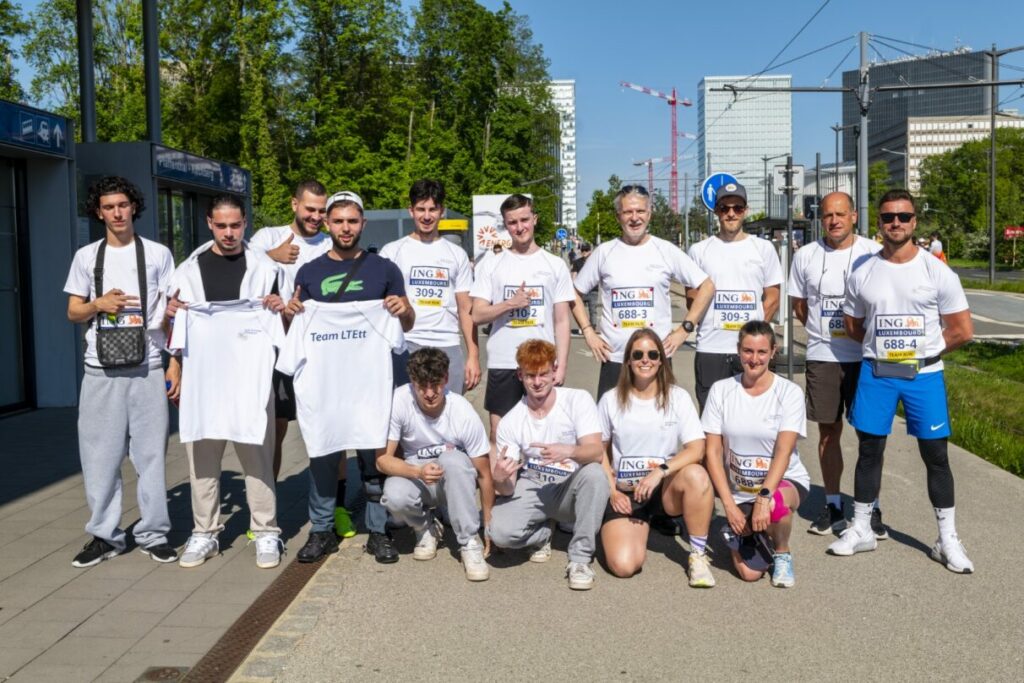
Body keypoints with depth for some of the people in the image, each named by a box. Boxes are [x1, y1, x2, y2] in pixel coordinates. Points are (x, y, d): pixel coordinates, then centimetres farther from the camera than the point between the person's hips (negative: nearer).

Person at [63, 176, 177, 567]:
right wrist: (98, 304, -7)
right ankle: (105, 535, 15)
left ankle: (153, 534, 10)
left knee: (151, 452, 1)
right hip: (101, 370, 2)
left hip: (147, 368, -1)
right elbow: (73, 313, 12)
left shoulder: (158, 254, 6)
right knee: (100, 455, 3)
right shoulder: (86, 256, 10)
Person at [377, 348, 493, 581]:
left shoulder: (464, 413, -24)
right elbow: (383, 459, -18)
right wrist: (418, 472, -36)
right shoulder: (398, 401, -23)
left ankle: (469, 542, -17)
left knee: (451, 459, -35)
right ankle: (426, 527, 4)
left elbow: (484, 474, -15)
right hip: (413, 473, 1)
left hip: (455, 480, -1)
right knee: (394, 496, -33)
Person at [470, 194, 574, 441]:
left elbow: (562, 320, 5)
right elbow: (477, 315, 1)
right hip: (502, 364, 0)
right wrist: (511, 303, -14)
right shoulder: (490, 265, 6)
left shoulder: (555, 265, 7)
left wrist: (561, 364, -3)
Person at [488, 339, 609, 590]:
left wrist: (569, 451, -45)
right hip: (531, 491, 1)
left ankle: (580, 558, -18)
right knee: (501, 532, -28)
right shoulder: (510, 422, -8)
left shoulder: (578, 400, -11)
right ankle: (541, 535, 10)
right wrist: (499, 480, -35)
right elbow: (508, 489, -10)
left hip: (570, 489, -1)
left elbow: (596, 452, -23)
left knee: (594, 473, -35)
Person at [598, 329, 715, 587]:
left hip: (667, 488, 0)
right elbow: (599, 450, 9)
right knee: (623, 565, -22)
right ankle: (641, 526, 15)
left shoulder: (677, 397, -1)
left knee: (696, 474, -35)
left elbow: (696, 449, -10)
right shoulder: (611, 400, 2)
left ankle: (698, 555, -16)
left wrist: (661, 471, -24)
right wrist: (612, 492, -3)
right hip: (624, 492, 0)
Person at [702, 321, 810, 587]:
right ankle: (744, 532, 25)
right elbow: (713, 452, -5)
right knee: (749, 572, -11)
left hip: (784, 482, -1)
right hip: (738, 491, 1)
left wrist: (764, 496, -32)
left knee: (776, 504, -38)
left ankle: (782, 554, -4)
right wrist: (729, 505, -13)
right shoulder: (721, 390, -4)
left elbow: (783, 451, -18)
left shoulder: (789, 392, -9)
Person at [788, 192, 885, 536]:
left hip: (865, 356, -2)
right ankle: (833, 506, 20)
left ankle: (872, 508, 15)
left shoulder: (873, 253, -2)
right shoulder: (806, 256, 5)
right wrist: (824, 331, 3)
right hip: (821, 356, 2)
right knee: (828, 431, 8)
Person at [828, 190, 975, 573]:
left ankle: (947, 539, 17)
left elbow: (963, 331, -2)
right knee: (869, 451, 9)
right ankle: (861, 529, 22)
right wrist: (883, 345, 3)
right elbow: (852, 327, 13)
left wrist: (922, 350, 0)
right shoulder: (863, 274, 3)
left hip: (924, 374, -1)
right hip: (875, 373, 2)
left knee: (936, 455, 4)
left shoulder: (937, 272, -3)